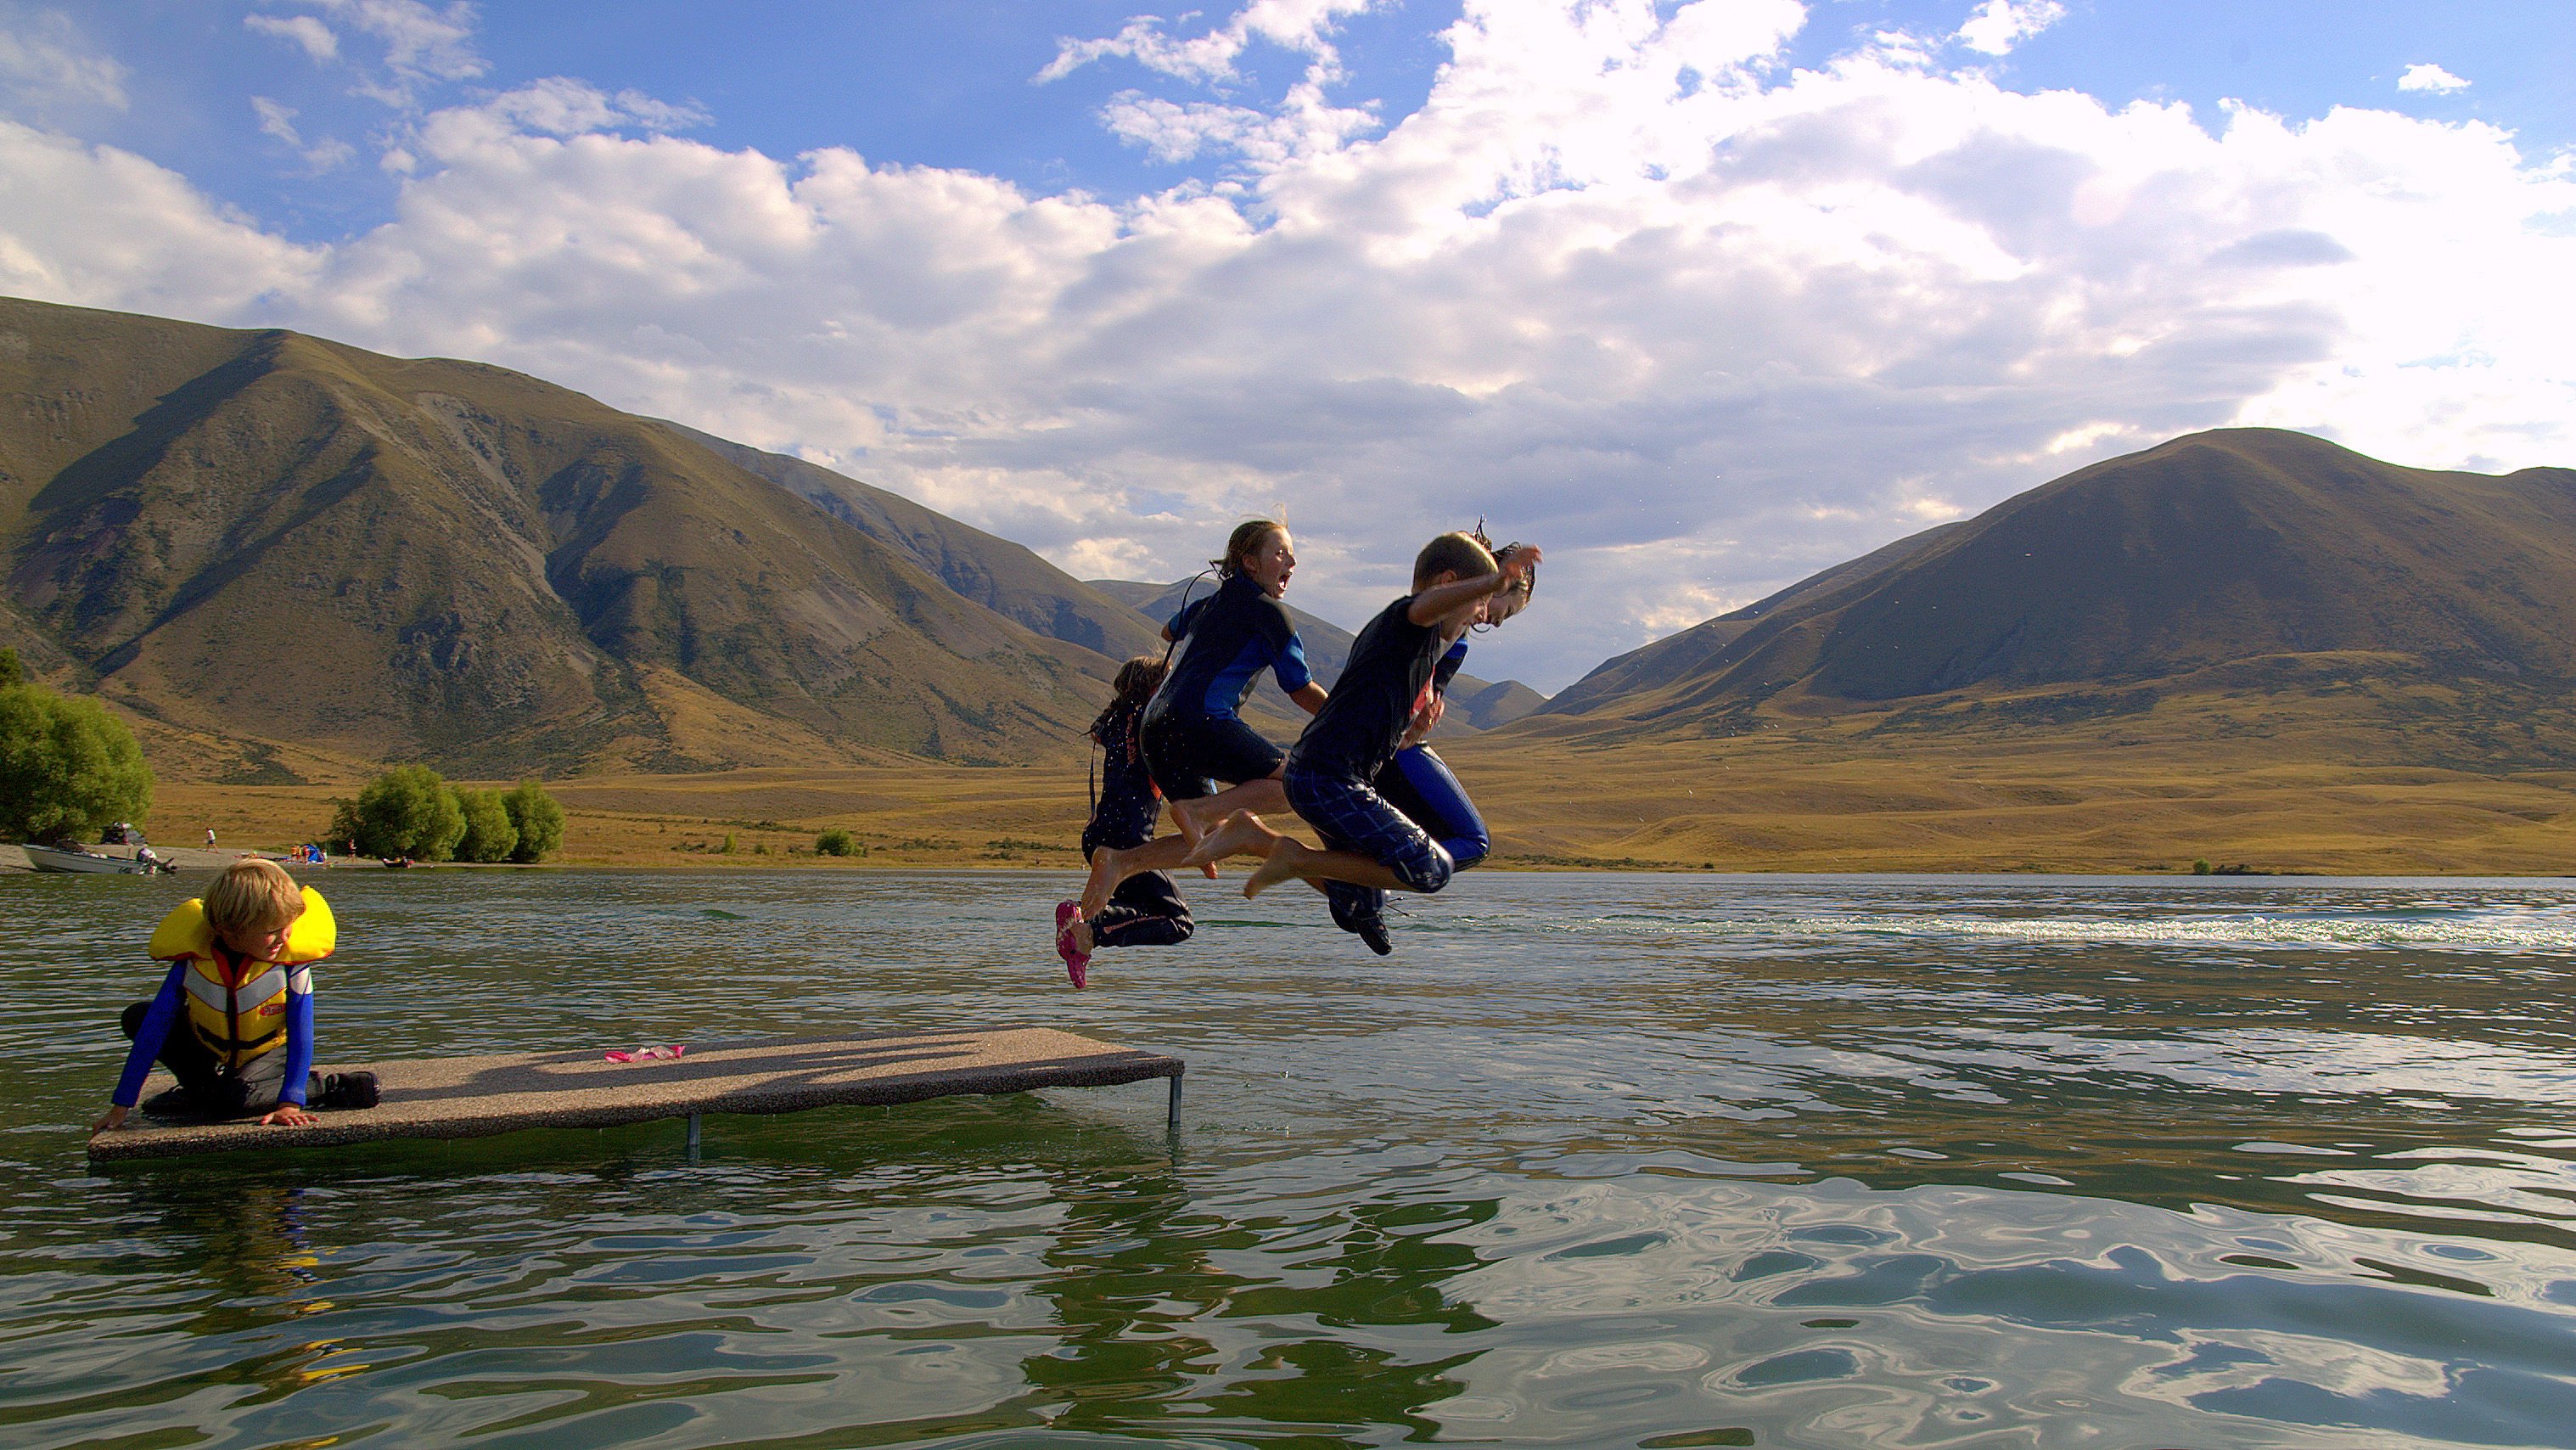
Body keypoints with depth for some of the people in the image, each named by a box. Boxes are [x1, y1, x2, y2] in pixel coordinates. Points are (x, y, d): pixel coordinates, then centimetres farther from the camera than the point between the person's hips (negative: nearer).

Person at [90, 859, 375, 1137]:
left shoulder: (291, 960, -31)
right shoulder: (191, 959, -25)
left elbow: (300, 1033, -27)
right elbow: (152, 1031, -22)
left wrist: (289, 1104, -34)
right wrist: (120, 1107, -23)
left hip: (270, 1049, -4)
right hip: (211, 1047, 4)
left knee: (233, 1100, -32)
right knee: (137, 1017, -11)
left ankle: (323, 1087, -12)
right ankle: (203, 1088, 2)